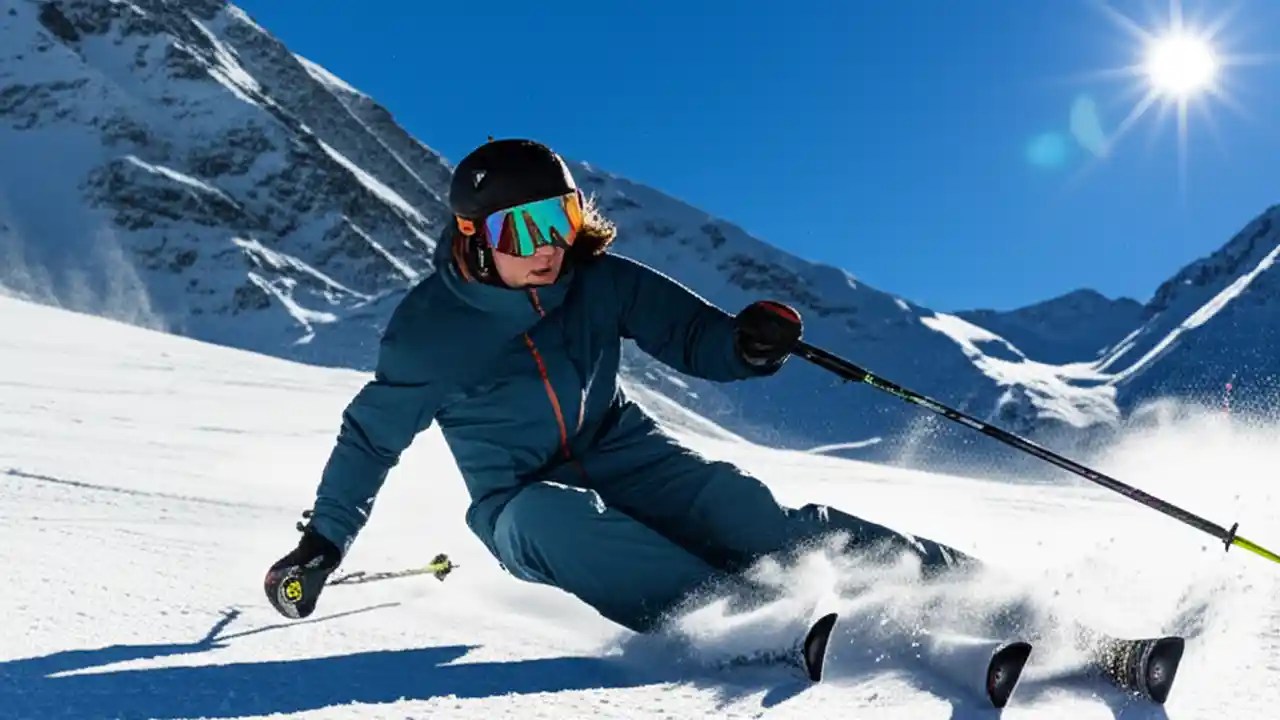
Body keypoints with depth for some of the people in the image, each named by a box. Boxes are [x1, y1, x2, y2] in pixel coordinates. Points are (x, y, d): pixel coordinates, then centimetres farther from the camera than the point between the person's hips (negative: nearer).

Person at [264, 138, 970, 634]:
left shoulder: (599, 282, -8)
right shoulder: (430, 329, -11)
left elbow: (691, 331, -3)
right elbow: (371, 436, 2)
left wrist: (747, 342, -27)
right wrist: (321, 543, 4)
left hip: (622, 454, 2)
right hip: (526, 503, -1)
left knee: (757, 522, -22)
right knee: (563, 521, -38)